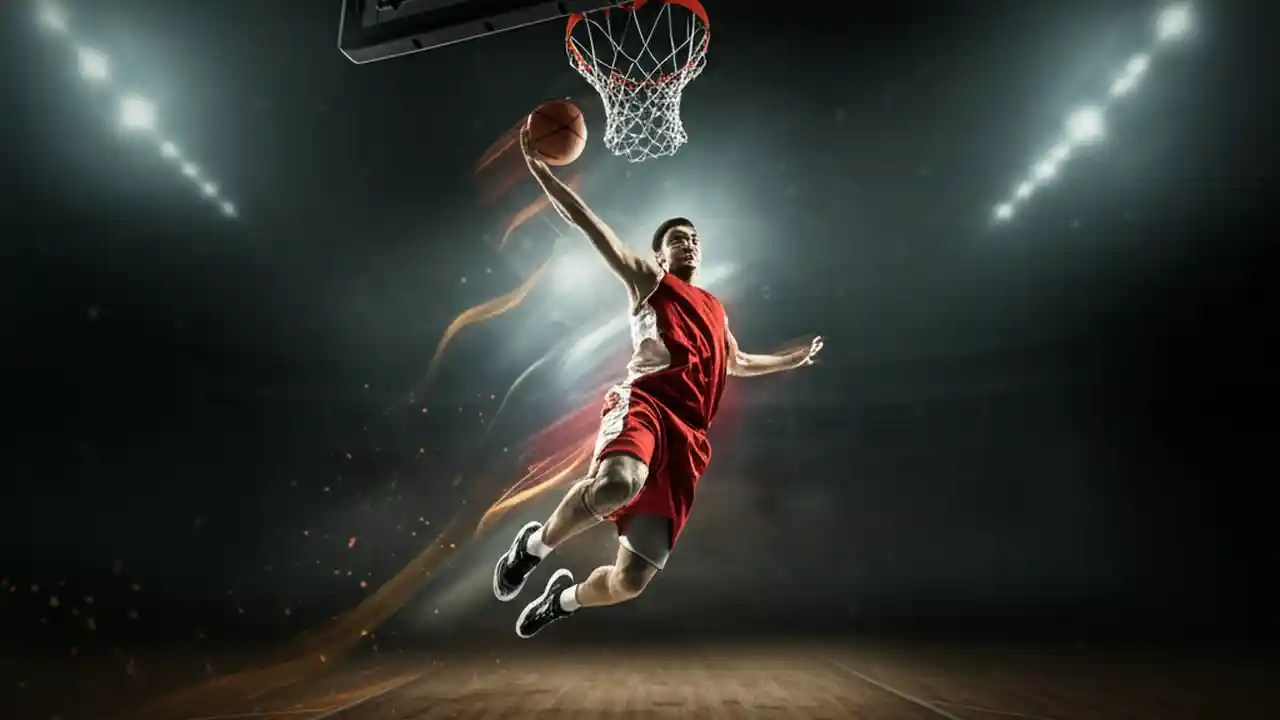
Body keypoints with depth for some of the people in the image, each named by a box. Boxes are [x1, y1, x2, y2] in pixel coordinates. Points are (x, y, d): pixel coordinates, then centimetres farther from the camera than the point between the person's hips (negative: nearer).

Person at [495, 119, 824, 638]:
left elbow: (737, 363, 51)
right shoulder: (648, 280, 17)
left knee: (631, 580, -1)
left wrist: (795, 359, 57)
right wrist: (539, 170, -2)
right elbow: (587, 222, 7)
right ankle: (533, 545, -13)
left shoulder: (714, 308, 34)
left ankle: (566, 596, 33)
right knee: (618, 483, -43)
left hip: (688, 435, 5)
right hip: (645, 403, -5)